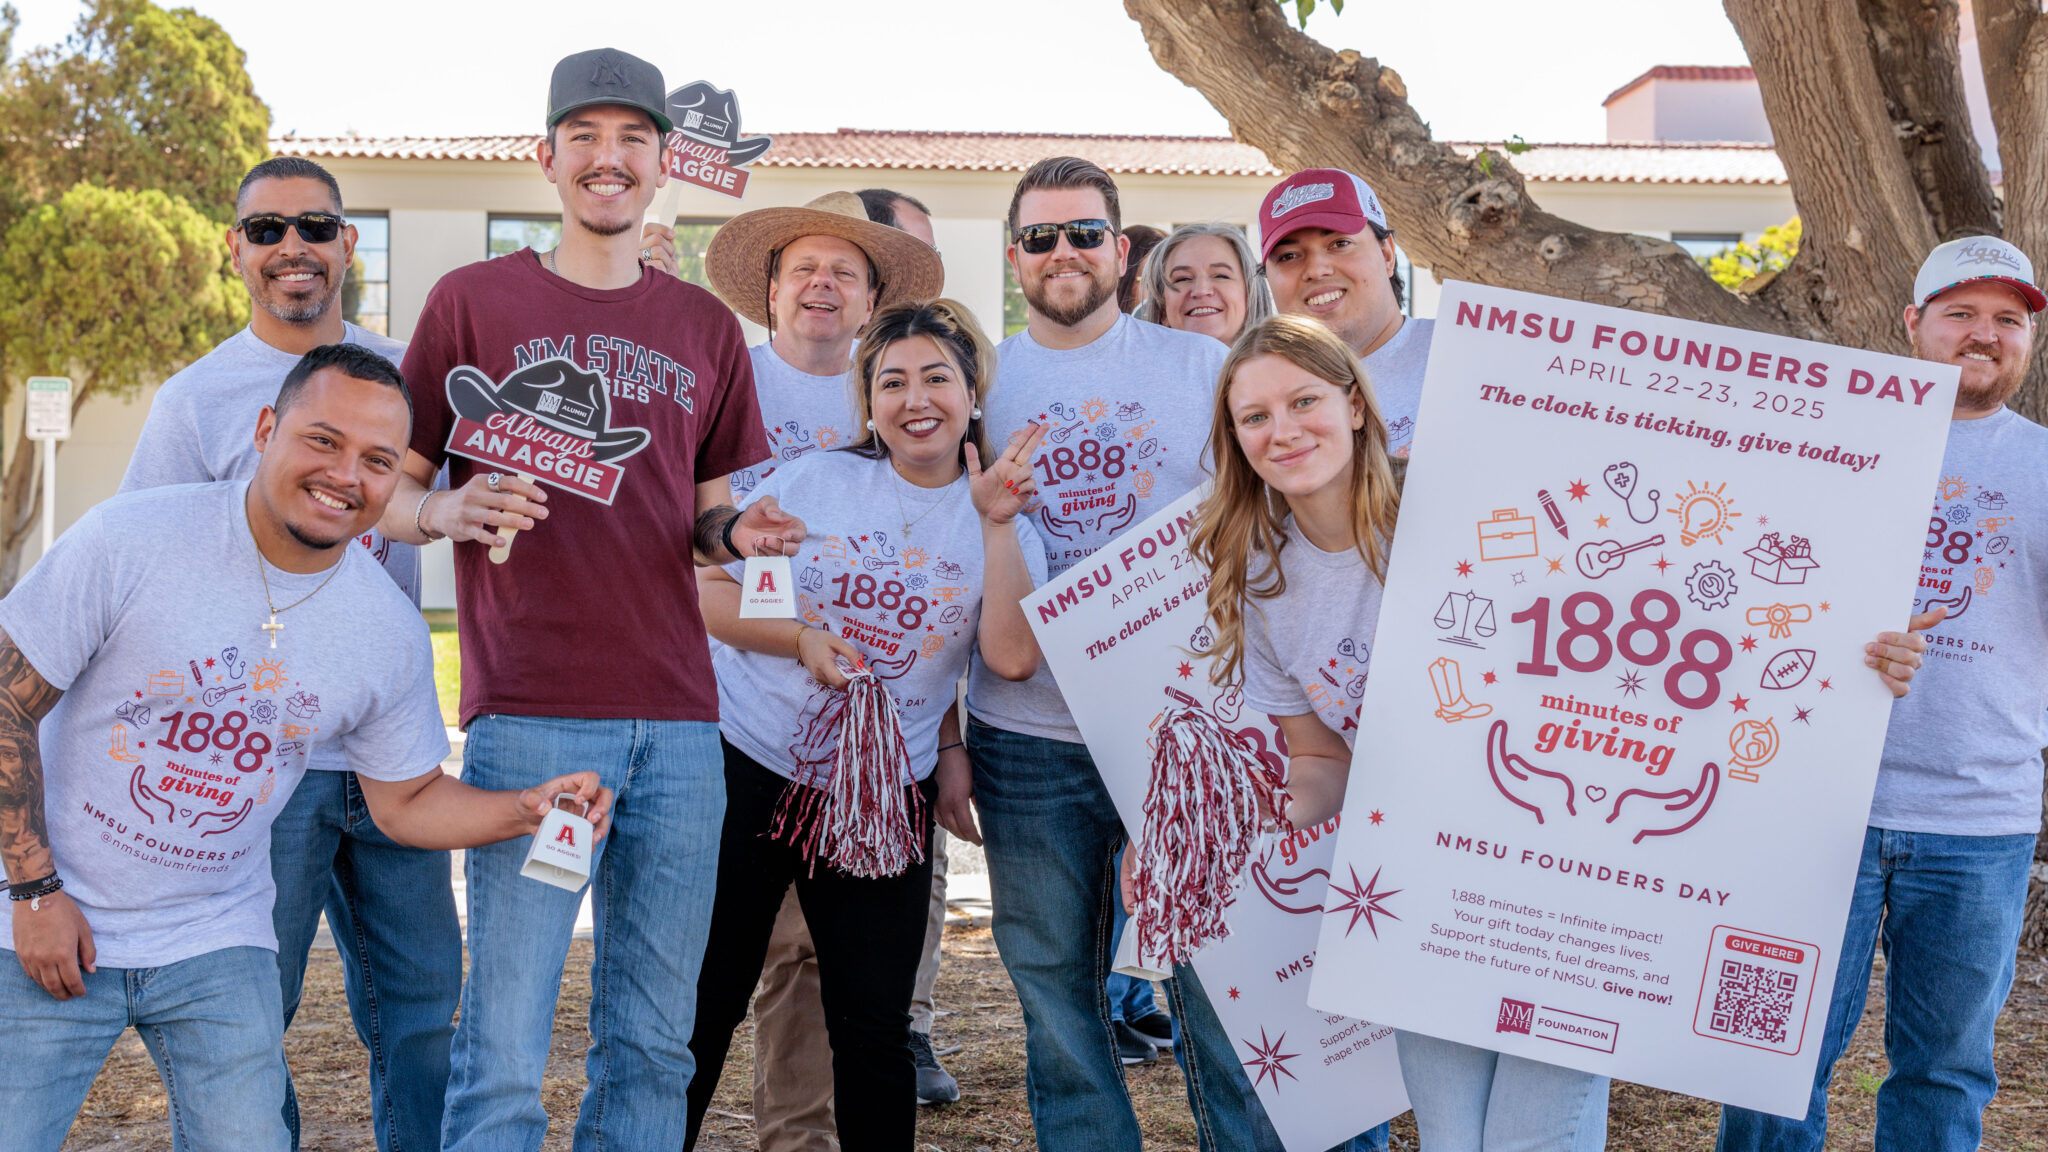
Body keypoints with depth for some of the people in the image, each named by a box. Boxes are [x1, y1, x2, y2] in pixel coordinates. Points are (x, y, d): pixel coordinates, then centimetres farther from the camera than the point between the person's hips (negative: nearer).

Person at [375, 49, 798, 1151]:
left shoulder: (705, 327, 15)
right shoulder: (472, 299, 5)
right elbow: (391, 491, 6)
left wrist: (737, 530, -3)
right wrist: (451, 509, -16)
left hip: (677, 719, 4)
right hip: (529, 716, -3)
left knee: (653, 1042, 11)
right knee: (505, 1050, -3)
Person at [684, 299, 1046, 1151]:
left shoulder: (1004, 523, 1)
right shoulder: (814, 480, 1)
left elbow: (1012, 657, -14)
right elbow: (708, 590, 1)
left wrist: (996, 521, -18)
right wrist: (799, 638, -15)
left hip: (885, 794, 0)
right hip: (748, 766, 0)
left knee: (874, 1029, 7)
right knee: (703, 1002, 8)